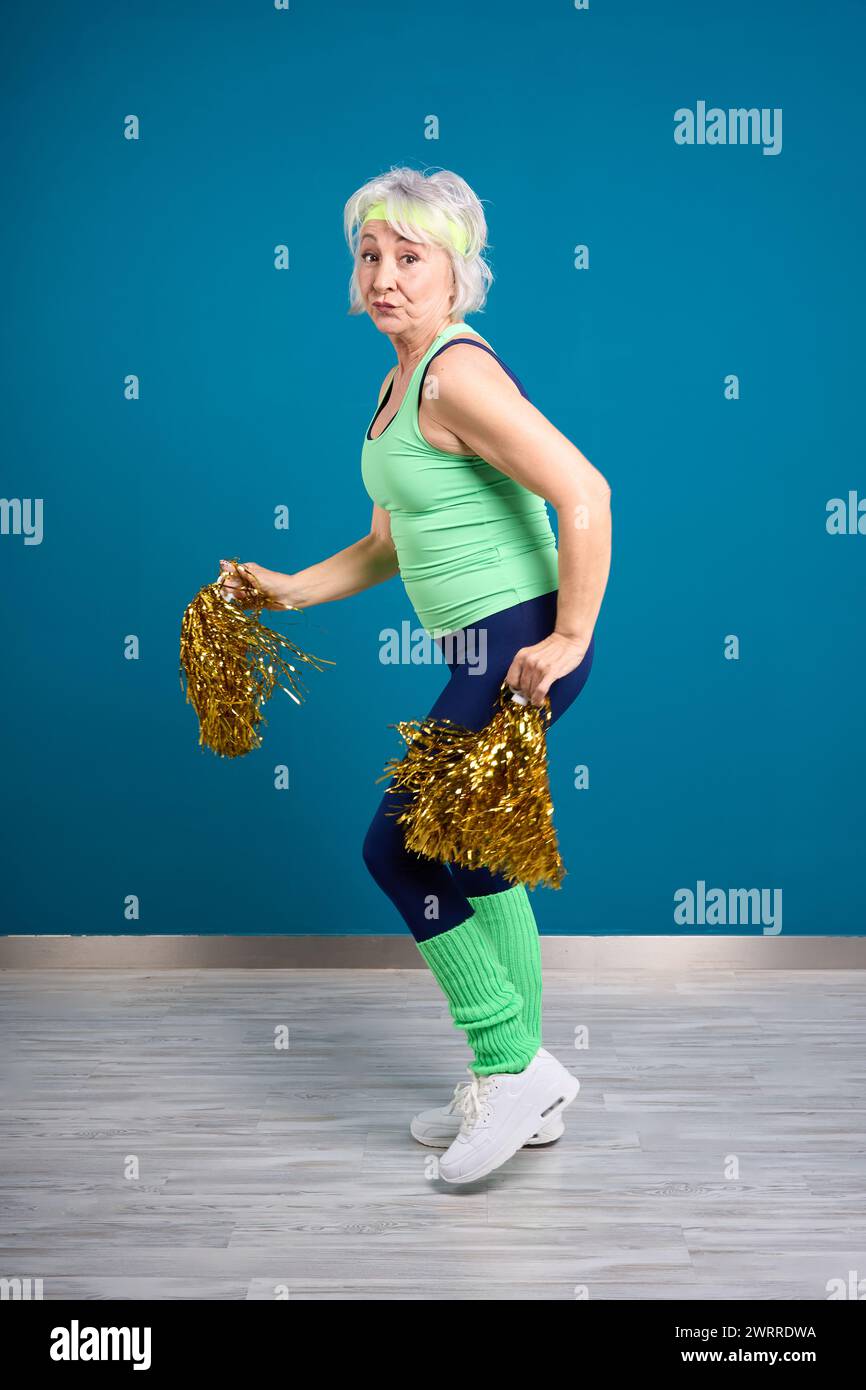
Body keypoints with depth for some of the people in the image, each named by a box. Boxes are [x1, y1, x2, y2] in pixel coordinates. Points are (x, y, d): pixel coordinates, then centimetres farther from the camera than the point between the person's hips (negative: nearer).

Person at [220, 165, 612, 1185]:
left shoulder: (457, 375, -16)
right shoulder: (402, 380, 15)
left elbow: (584, 495, -25)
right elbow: (389, 545, 21)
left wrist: (568, 640, -23)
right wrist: (291, 591, 13)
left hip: (519, 647, -10)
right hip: (481, 649, 10)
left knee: (400, 849, -4)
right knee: (473, 858, 15)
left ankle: (514, 1067, 9)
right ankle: (519, 1085, 29)